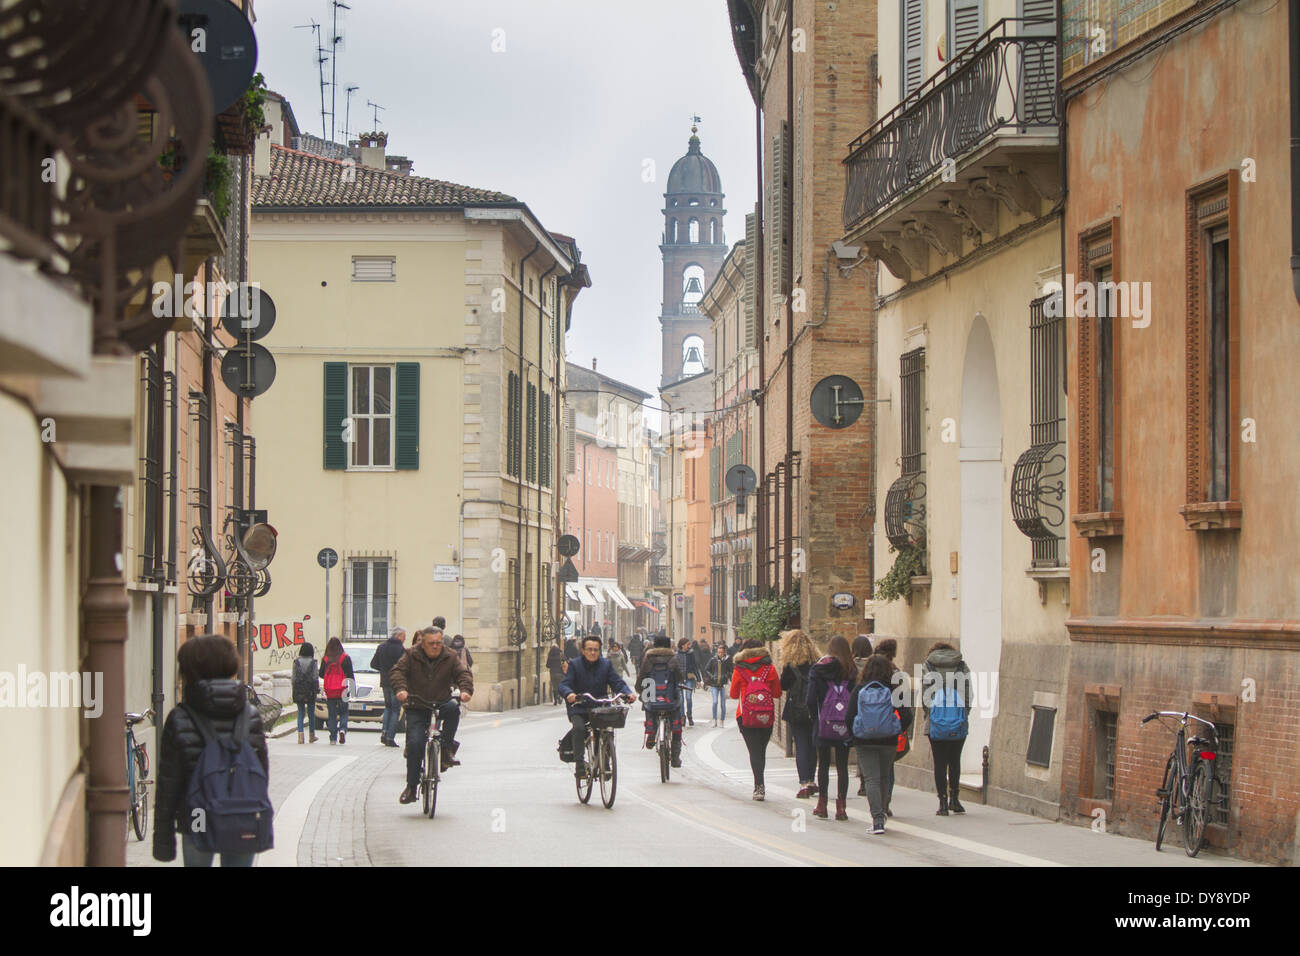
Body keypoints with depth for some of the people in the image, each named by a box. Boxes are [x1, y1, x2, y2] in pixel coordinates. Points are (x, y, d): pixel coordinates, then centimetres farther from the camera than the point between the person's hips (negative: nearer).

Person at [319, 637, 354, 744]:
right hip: (342, 690, -1)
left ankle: (333, 738, 5)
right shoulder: (345, 658, -4)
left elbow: (321, 674, 7)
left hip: (329, 691, 1)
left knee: (332, 714, 9)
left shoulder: (325, 659, -1)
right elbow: (350, 675, -2)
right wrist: (353, 686, 7)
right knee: (344, 712, 11)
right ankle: (342, 729, -14)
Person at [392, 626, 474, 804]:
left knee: (453, 708, -35)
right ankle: (411, 786, -4)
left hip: (442, 703, 1)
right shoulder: (412, 656, 2)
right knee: (414, 744, -16)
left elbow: (463, 673, -4)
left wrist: (466, 690, -25)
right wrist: (401, 689, -27)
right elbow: (398, 671, -7)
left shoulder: (450, 658, 4)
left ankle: (447, 749, -17)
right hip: (417, 708, -1)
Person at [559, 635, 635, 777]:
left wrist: (628, 693, -19)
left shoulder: (606, 664, 9)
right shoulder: (575, 664, 1)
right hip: (579, 709, -2)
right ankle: (579, 764, -24)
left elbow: (617, 682, 2)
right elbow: (564, 684, -9)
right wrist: (569, 693, -33)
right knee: (579, 728, -29)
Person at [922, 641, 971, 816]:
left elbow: (925, 695, -1)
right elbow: (968, 694, 3)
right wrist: (964, 715, 10)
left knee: (939, 762, 3)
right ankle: (954, 798, 13)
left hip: (936, 722, -1)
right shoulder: (962, 667, 8)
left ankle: (943, 803, 0)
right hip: (959, 723, 1)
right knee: (955, 760, 16)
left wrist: (929, 716, 8)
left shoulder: (927, 667, 4)